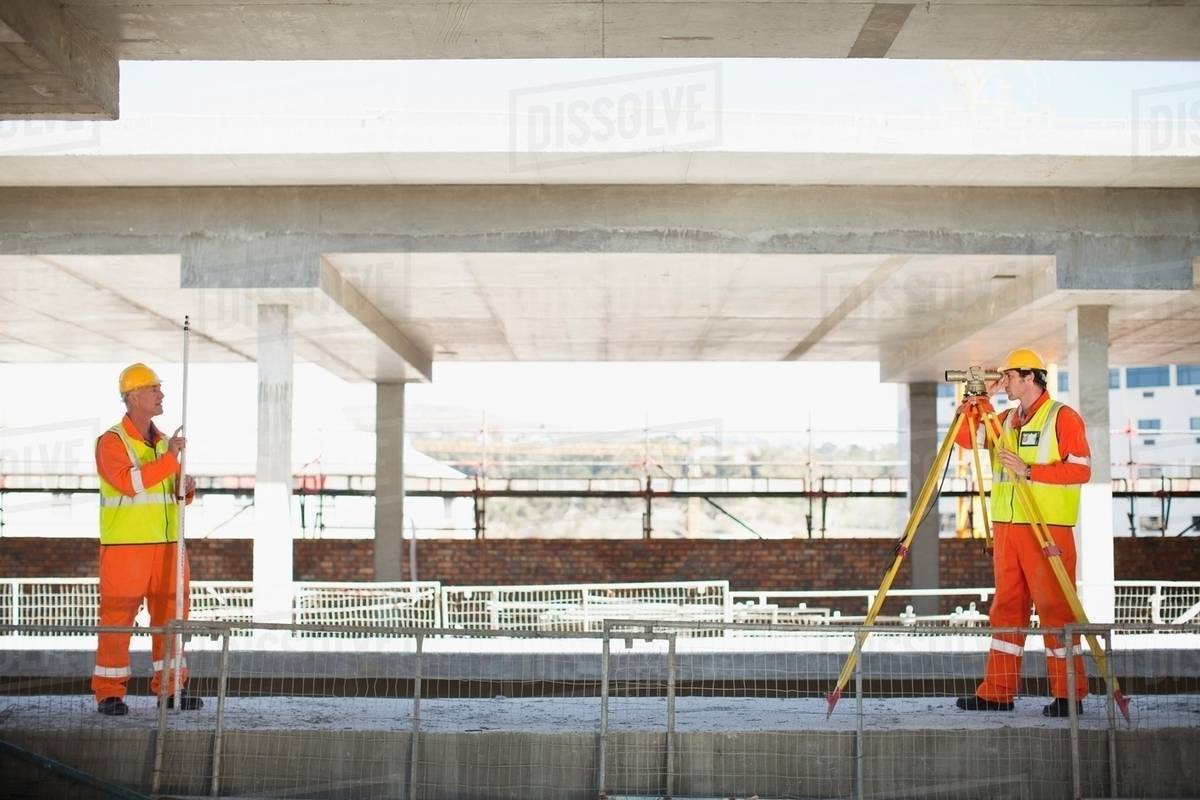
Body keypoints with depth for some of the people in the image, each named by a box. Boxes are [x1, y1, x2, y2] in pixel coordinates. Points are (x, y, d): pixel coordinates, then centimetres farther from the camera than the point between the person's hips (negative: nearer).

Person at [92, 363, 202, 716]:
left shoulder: (162, 441, 15)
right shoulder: (112, 442, -7)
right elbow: (130, 482, -23)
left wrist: (187, 488, -3)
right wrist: (170, 458, -22)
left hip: (167, 544, 7)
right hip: (125, 545, -7)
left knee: (170, 615, 7)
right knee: (117, 618, -2)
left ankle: (171, 688, 15)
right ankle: (109, 693, 6)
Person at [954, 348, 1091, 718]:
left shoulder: (1063, 417, -4)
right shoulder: (1006, 420, 16)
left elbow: (1081, 469, -11)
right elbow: (964, 437, 16)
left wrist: (1029, 470, -18)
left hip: (1048, 529, -7)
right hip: (1006, 526, 7)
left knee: (1055, 608, -5)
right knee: (1006, 607, 8)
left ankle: (1069, 694, 2)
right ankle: (997, 691, 12)